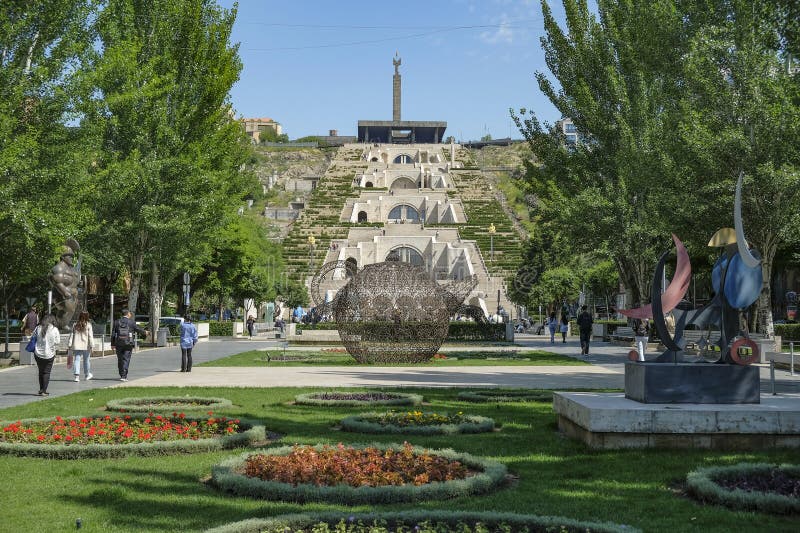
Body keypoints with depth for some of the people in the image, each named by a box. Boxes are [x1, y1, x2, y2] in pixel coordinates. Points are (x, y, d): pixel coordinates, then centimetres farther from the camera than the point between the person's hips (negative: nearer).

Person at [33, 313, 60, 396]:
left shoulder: (38, 328, -3)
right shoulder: (54, 329, -10)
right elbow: (57, 341, -6)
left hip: (38, 354, 2)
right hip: (49, 354, -2)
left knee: (41, 372, 17)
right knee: (46, 373, 5)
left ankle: (41, 389, 23)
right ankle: (44, 391, 2)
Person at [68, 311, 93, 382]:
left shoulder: (75, 325, 6)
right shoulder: (88, 325, -3)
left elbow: (71, 335, 6)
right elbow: (90, 336, -7)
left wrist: (70, 345, 8)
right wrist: (91, 345, -5)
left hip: (76, 346, 2)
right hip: (85, 346, -2)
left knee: (77, 360, 0)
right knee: (86, 360, 11)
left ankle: (77, 375, -13)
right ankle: (87, 375, 24)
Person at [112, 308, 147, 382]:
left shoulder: (117, 322, 5)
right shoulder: (131, 322, -2)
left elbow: (113, 334, 5)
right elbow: (138, 329, 8)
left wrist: (113, 344, 9)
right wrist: (145, 332, 28)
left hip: (119, 343, 3)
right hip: (128, 343, -3)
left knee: (120, 360, 12)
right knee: (126, 359, -3)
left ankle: (122, 375, 21)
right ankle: (123, 376, -10)